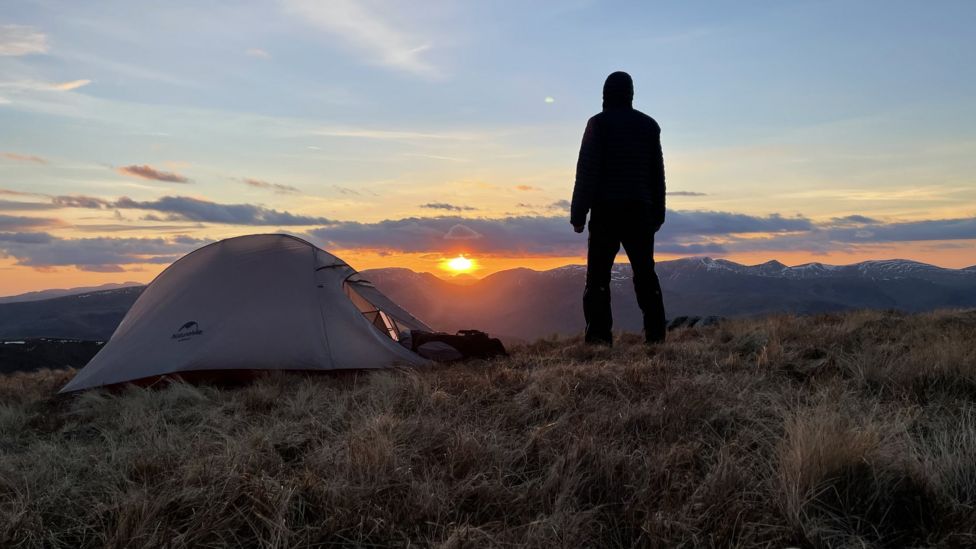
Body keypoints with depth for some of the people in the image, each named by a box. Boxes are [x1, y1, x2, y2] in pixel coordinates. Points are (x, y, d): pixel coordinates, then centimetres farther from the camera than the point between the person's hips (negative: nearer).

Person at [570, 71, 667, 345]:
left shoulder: (599, 123, -2)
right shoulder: (649, 125, 12)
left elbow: (587, 171, -9)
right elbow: (658, 172, 14)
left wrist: (578, 214, -8)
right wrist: (658, 213, 18)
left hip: (606, 211, -4)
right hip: (640, 211, 4)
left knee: (598, 275, -2)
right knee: (645, 273, 9)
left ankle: (599, 336, -10)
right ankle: (655, 335, 6)